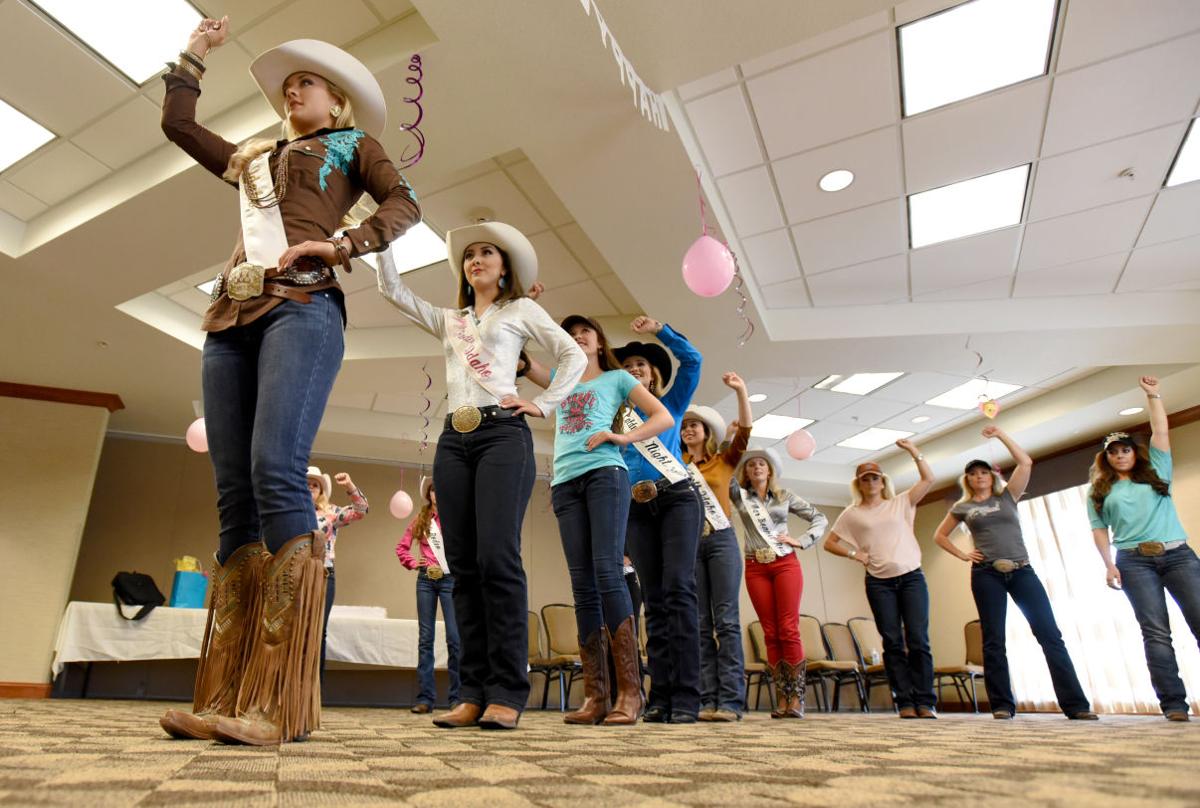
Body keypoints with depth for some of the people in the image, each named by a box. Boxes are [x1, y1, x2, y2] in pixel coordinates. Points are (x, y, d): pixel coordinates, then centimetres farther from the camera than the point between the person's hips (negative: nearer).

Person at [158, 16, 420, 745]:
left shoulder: (352, 145, 20)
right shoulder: (254, 159, 34)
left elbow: (404, 205, 3)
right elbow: (178, 121, 44)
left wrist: (339, 245, -11)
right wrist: (196, 52, 48)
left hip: (303, 307, -6)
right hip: (233, 317, 6)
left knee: (276, 474, -24)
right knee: (234, 493, -6)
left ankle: (283, 703, -25)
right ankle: (226, 694, -7)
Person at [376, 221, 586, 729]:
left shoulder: (521, 310, 13)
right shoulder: (449, 320, 25)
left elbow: (574, 355, 7)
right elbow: (391, 288, 22)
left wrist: (543, 404, -2)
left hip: (502, 434, -5)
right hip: (453, 441, 5)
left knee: (497, 558, -16)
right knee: (463, 565, -1)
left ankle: (507, 693, -12)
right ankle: (474, 692, 2)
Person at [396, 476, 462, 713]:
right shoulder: (420, 520, 12)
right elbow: (401, 547, 19)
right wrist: (413, 563, 4)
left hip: (450, 579, -3)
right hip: (426, 580, 3)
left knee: (454, 638, -7)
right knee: (425, 638, 4)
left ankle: (457, 696, 2)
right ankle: (425, 697, 10)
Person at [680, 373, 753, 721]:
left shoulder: (724, 460, 13)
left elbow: (745, 430, 3)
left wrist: (741, 391, -8)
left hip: (721, 540, -1)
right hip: (689, 543, 1)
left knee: (726, 620, -5)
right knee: (700, 624, 1)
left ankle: (731, 701, -6)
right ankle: (708, 701, 2)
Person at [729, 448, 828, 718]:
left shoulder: (785, 496, 12)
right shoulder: (739, 495, 11)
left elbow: (820, 519, 15)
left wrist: (801, 541, 2)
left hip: (786, 564, -1)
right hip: (756, 568, 1)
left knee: (789, 630, -8)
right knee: (771, 634, 0)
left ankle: (797, 697, -5)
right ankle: (784, 696, 4)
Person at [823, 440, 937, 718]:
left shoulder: (900, 503, 12)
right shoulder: (852, 514, 9)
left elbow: (928, 479, 5)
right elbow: (829, 543, 11)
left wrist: (913, 450, 0)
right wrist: (854, 554, -2)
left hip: (911, 577, 0)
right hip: (879, 582, 0)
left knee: (918, 640, -6)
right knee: (893, 643, -1)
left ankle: (925, 702, -2)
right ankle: (905, 703, 2)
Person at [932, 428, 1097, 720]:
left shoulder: (1007, 496, 13)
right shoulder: (962, 508, 12)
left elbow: (1026, 462, 3)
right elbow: (939, 536, 21)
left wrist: (1001, 434, 4)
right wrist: (962, 555, 7)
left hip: (1022, 571, 1)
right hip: (986, 574, 0)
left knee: (1050, 634, -5)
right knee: (993, 640, -2)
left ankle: (1075, 704, -2)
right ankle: (1002, 705, 2)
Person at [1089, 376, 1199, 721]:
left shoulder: (1156, 472, 17)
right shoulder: (1100, 491, 14)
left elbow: (1161, 432, 10)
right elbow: (1099, 530, 9)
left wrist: (1153, 396, 9)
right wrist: (1108, 565, -2)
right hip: (1135, 561, -1)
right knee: (1156, 631, -6)